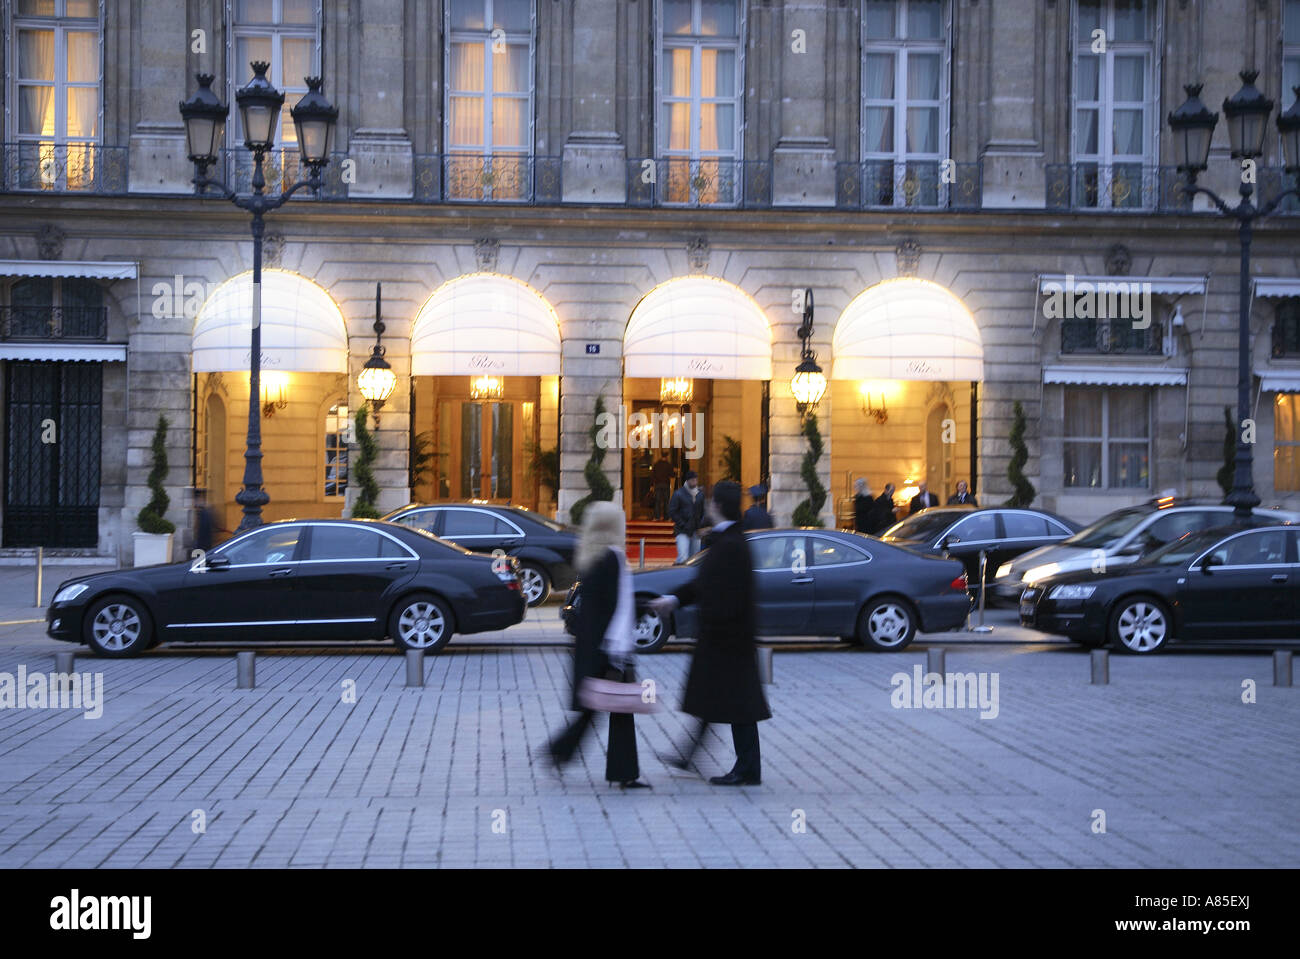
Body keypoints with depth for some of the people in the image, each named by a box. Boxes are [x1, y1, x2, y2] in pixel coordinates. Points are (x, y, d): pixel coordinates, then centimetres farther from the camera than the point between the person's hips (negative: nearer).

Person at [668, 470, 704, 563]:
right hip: (683, 532, -5)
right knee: (683, 558, -18)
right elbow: (672, 512, -6)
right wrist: (683, 525, -11)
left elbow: (703, 512, 18)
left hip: (695, 532, 5)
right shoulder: (679, 494, -5)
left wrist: (700, 525, 3)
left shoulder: (700, 495, 9)